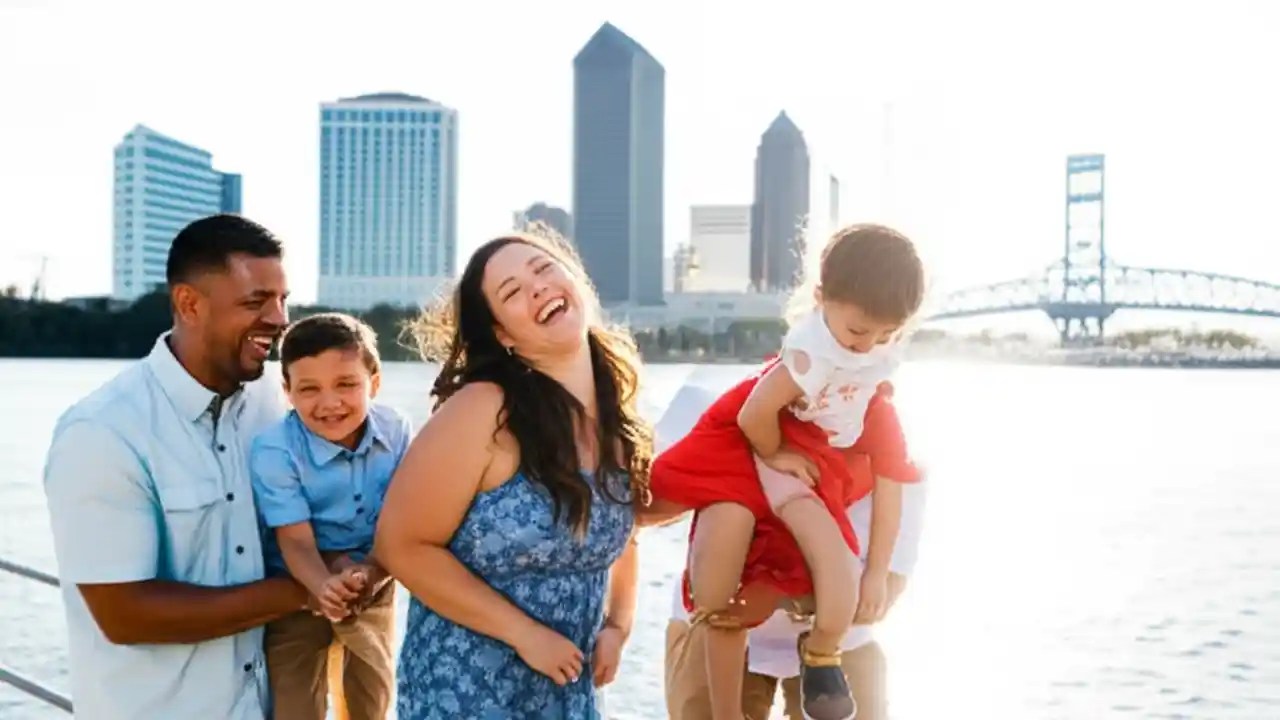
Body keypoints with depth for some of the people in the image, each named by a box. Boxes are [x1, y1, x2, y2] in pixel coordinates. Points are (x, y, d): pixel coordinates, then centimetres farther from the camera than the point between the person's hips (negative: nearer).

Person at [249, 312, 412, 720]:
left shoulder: (395, 433, -15)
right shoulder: (275, 452, -26)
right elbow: (295, 540, -27)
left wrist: (371, 573, -34)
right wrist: (324, 587, -48)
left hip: (373, 587, 3)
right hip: (298, 593, -3)